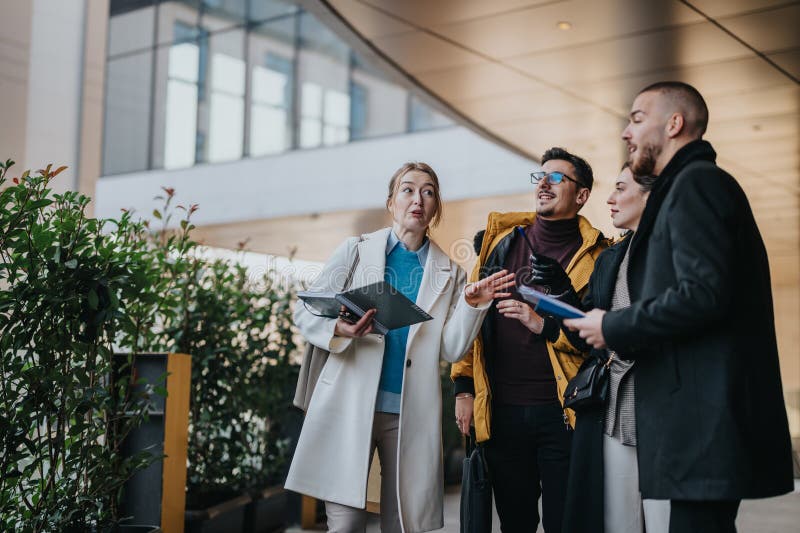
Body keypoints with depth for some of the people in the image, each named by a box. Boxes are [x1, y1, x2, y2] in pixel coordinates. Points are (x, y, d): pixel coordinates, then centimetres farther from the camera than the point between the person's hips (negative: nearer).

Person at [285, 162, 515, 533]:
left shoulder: (449, 274, 11)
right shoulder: (356, 251, 7)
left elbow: (450, 350, 5)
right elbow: (305, 312, 3)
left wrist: (471, 305, -10)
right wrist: (339, 328, -17)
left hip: (411, 414, 2)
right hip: (351, 404, -1)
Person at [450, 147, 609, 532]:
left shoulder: (595, 255, 0)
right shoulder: (501, 240, 10)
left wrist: (546, 326, -18)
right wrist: (464, 387, 6)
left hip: (562, 411, -3)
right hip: (502, 410, 3)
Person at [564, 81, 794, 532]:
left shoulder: (696, 182, -10)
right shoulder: (693, 182, 21)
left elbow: (704, 294, -22)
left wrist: (614, 328, -10)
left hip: (707, 416, -10)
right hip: (704, 415, 10)